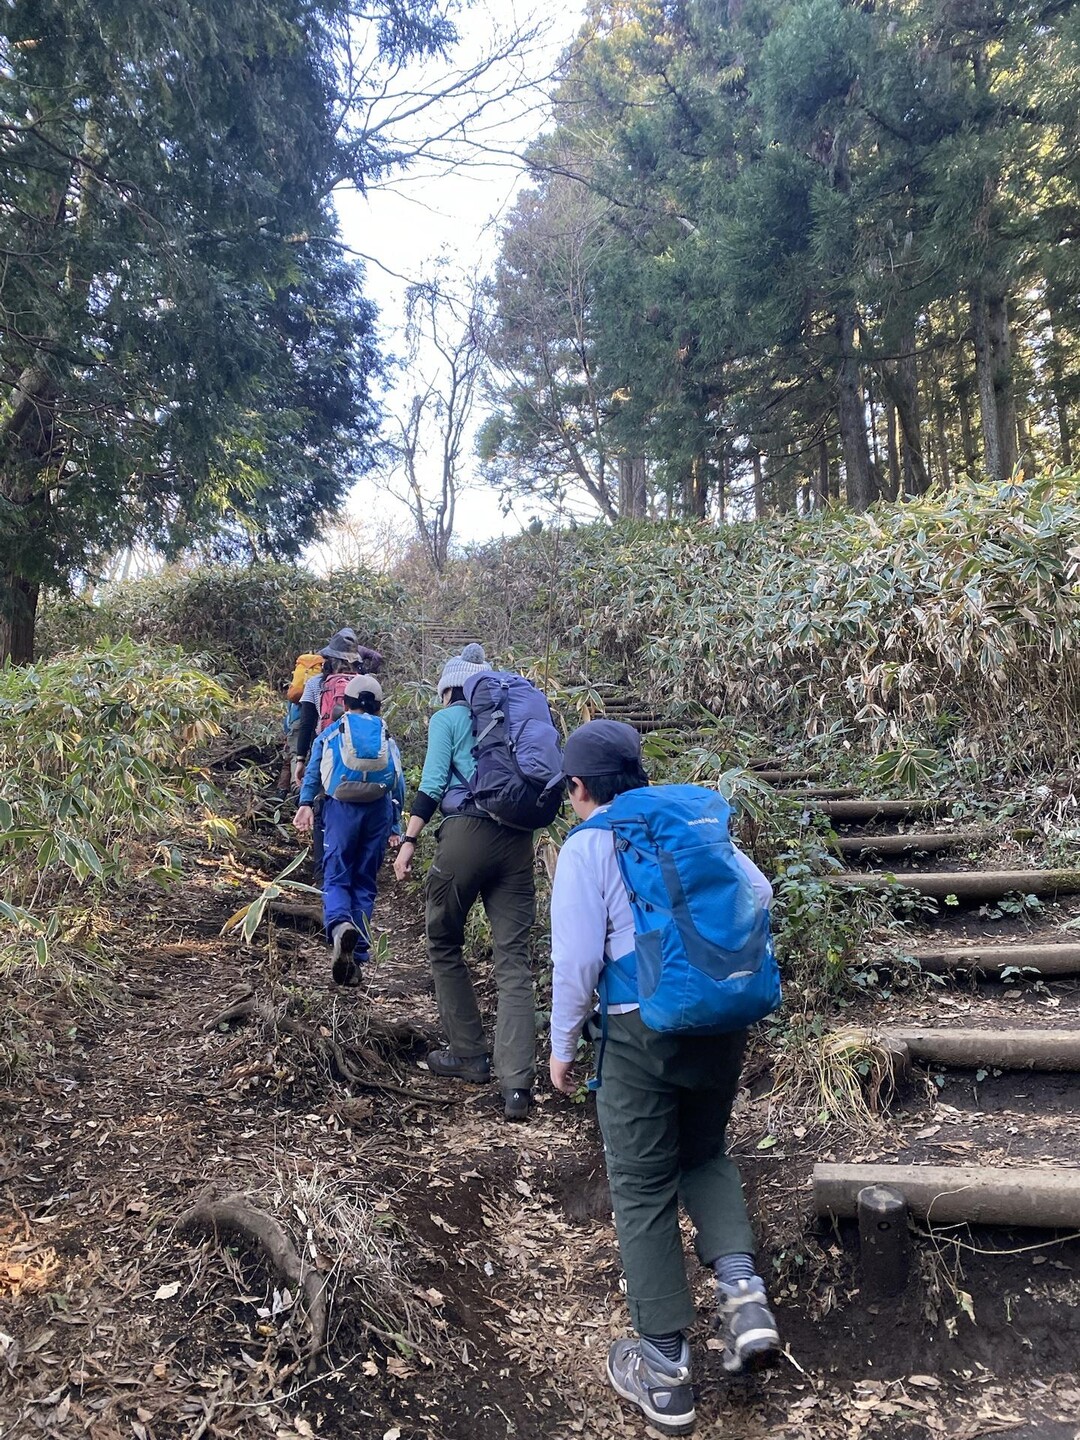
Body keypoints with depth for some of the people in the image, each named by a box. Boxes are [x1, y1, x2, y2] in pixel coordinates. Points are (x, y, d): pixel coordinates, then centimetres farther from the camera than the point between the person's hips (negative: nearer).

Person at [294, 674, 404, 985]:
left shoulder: (331, 733, 15)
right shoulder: (388, 740, 20)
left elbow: (313, 770, 1)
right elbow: (399, 787, 15)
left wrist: (305, 803, -4)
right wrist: (395, 827, 18)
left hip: (341, 808, -2)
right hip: (379, 811, 2)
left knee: (336, 878, 1)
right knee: (365, 884, 10)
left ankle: (339, 925, -32)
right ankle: (357, 959, 8)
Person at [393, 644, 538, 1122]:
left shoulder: (447, 718, 9)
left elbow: (432, 782, -2)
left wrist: (409, 840, -2)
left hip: (467, 832, -4)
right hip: (517, 839, 4)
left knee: (445, 945, 16)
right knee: (513, 960, 0)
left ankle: (470, 1055, 20)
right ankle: (516, 1083, -8)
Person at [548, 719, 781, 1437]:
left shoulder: (586, 847, -7)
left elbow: (577, 959, -11)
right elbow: (758, 893, 11)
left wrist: (562, 1047, 2)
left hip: (641, 1032, -4)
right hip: (723, 1022, 5)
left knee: (644, 1192, 12)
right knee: (705, 1155, 27)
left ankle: (665, 1374, 22)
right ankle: (743, 1289, 7)